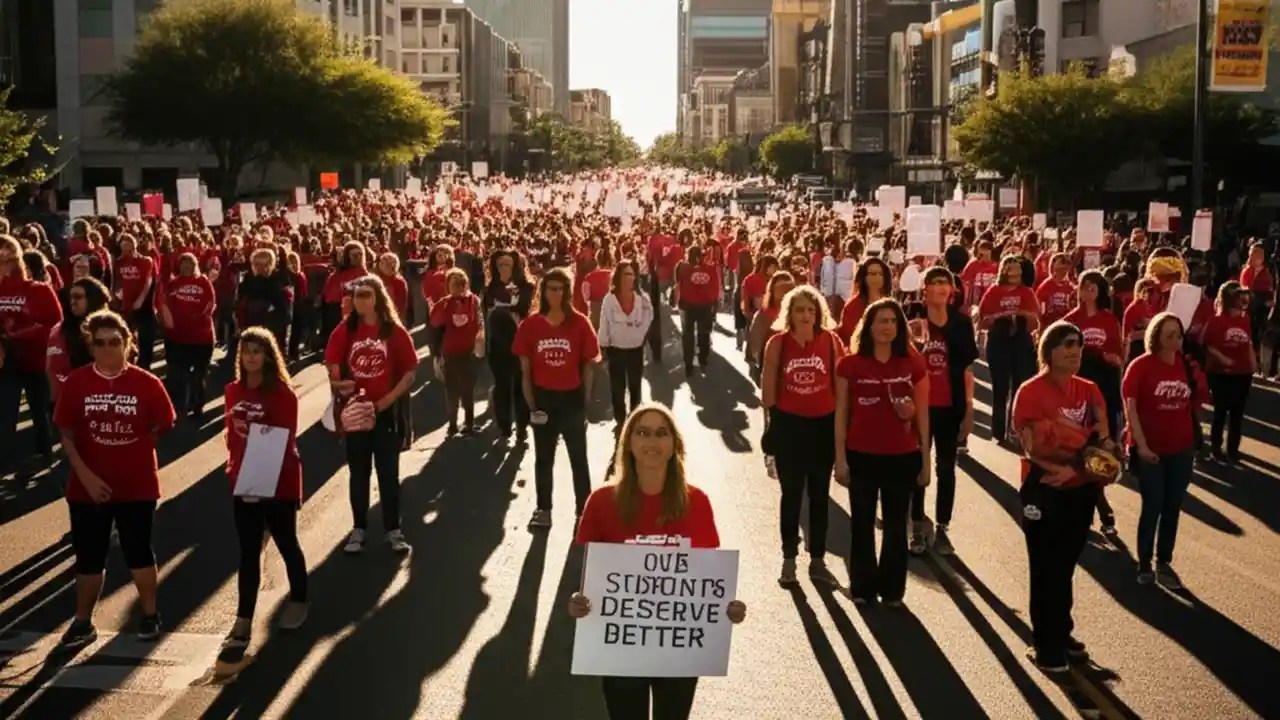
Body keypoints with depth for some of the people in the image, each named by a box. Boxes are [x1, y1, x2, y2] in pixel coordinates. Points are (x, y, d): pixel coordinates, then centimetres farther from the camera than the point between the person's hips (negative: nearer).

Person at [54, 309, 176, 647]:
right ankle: (83, 622, 24)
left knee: (139, 552, 12)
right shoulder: (76, 383, -7)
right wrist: (86, 476, -15)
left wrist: (131, 449, -2)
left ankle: (150, 614, 29)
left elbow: (162, 427, 4)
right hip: (88, 486, 1)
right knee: (89, 555, 10)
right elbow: (67, 435, -6)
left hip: (137, 485, -1)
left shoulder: (147, 383, -9)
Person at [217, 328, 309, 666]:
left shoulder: (283, 393, -13)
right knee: (248, 552, 5)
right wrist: (234, 467, 5)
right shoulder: (234, 391, 3)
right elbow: (232, 434, 11)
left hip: (279, 483, -4)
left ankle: (299, 600, 36)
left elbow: (286, 441, -16)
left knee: (285, 543, 13)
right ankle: (243, 622, 6)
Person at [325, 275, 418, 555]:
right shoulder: (344, 331, -2)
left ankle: (393, 530, 14)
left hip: (387, 411, -1)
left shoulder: (395, 331, -6)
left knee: (388, 472, 6)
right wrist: (338, 385, -18)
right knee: (359, 472, 11)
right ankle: (358, 529, 20)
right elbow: (333, 369, 3)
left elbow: (409, 373, -4)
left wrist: (388, 399, -13)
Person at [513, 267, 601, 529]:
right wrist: (530, 402, -2)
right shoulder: (530, 324, -4)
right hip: (543, 399, 2)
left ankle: (584, 510, 17)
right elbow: (525, 367, 1)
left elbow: (588, 365, -2)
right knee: (543, 458, 14)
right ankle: (543, 510, 26)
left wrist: (585, 401, -4)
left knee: (578, 458, 8)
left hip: (572, 398, -2)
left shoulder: (580, 323, -8)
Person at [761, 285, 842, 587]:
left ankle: (817, 561, 24)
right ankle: (789, 560, 20)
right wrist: (771, 416, -3)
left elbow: (841, 382, -1)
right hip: (789, 424, -1)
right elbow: (768, 384, -3)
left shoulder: (831, 341, -6)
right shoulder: (777, 343, -9)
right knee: (791, 494, 9)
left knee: (819, 495, 12)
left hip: (823, 424, 1)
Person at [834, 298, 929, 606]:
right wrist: (840, 458, -3)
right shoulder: (850, 364, -5)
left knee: (896, 524, 11)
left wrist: (925, 460, 3)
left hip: (903, 457, 1)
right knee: (862, 523, 10)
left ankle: (892, 588, 24)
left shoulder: (914, 364, -2)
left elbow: (922, 414, 3)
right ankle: (862, 586, 23)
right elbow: (841, 413, -1)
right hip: (861, 456, -1)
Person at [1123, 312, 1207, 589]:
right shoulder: (1141, 366, -12)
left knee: (1172, 508, 10)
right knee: (1153, 507, 0)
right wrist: (1141, 445, -19)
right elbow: (1130, 406, -14)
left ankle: (1164, 563, 21)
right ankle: (1144, 565, 13)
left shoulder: (1187, 366, 1)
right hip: (1150, 449, -4)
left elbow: (1196, 402, 10)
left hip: (1181, 449, 4)